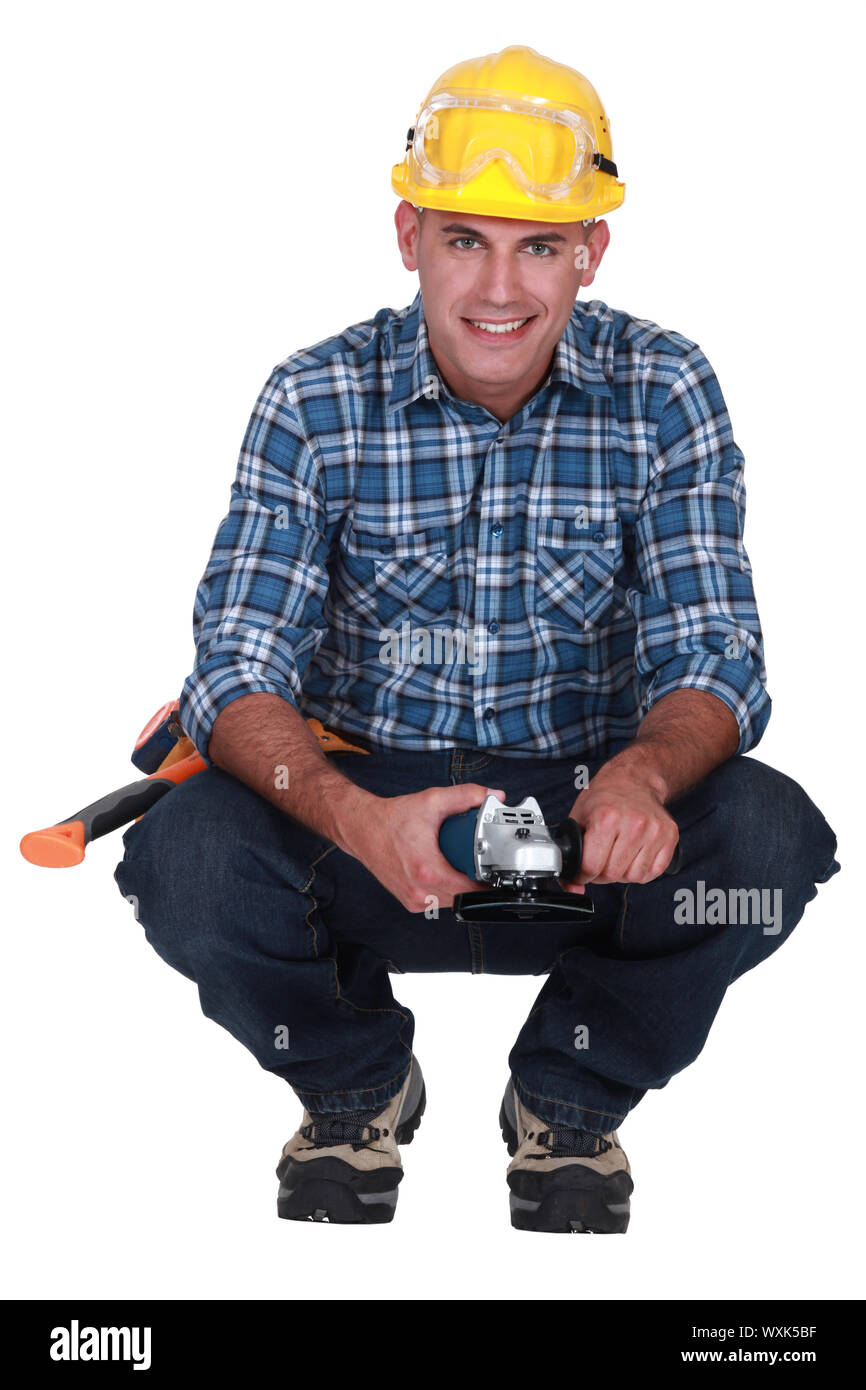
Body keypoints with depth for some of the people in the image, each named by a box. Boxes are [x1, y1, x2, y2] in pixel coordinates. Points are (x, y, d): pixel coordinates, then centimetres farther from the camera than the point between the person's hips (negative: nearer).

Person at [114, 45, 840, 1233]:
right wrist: (355, 819, -38)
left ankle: (569, 1101, 2)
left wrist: (641, 776, -36)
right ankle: (358, 1089, 6)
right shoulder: (315, 403, -8)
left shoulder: (663, 394, -6)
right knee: (188, 857, -30)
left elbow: (712, 659, -10)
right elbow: (237, 675, -15)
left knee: (767, 835, -30)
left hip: (586, 831, 0)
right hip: (367, 804, 0)